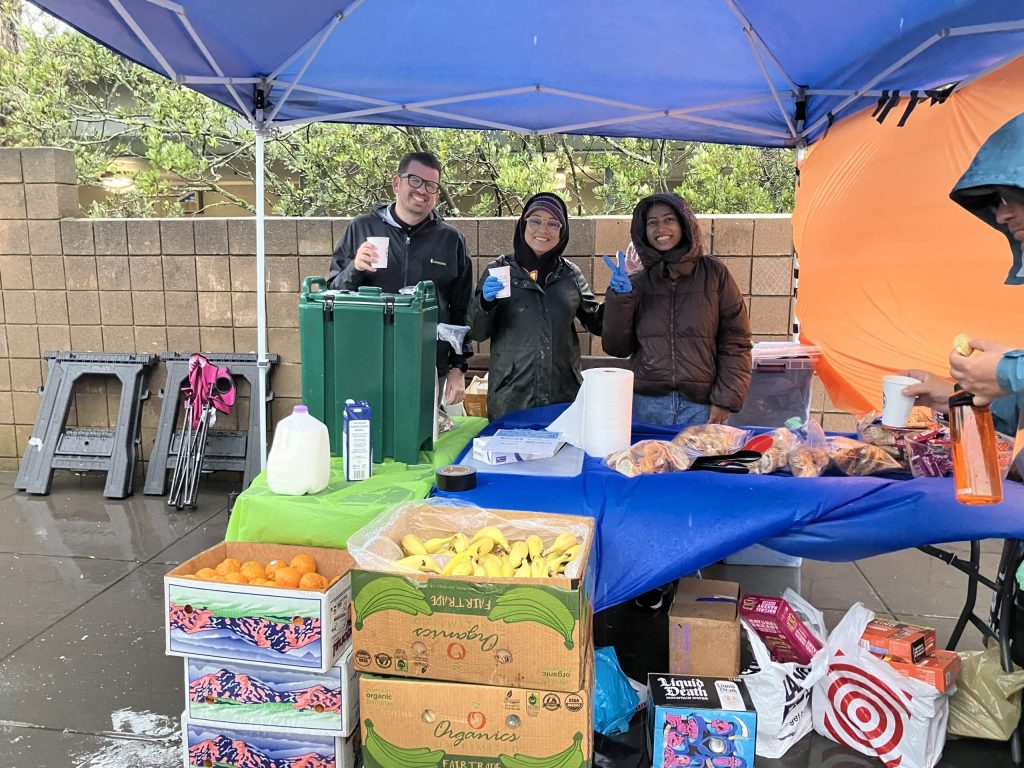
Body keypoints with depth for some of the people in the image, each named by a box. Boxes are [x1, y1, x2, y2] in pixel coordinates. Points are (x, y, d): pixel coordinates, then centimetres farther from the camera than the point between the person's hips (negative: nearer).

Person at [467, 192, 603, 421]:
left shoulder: (570, 273, 7)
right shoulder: (500, 269, 1)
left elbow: (597, 324, 14)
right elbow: (477, 333, 1)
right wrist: (485, 302, -17)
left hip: (564, 395, 2)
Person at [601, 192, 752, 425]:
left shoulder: (713, 273, 3)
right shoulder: (636, 283, 7)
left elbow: (735, 342, 2)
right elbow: (616, 347, 7)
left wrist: (725, 401, -6)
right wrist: (619, 298, -6)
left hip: (700, 407, -1)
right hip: (645, 405, 1)